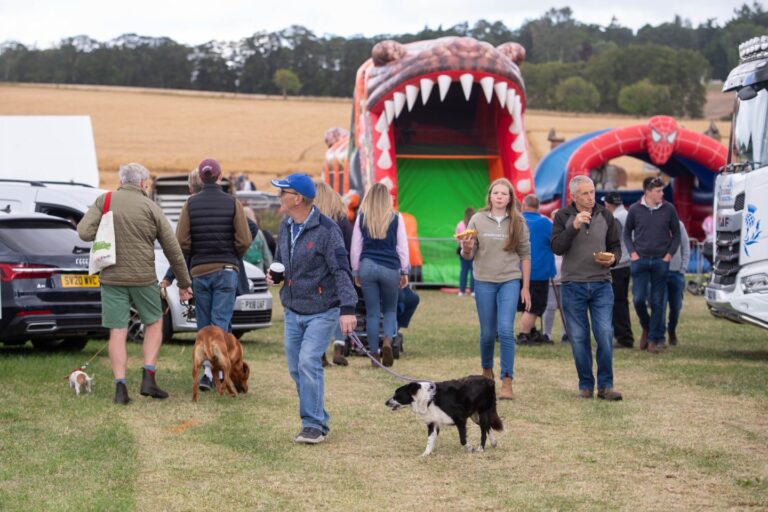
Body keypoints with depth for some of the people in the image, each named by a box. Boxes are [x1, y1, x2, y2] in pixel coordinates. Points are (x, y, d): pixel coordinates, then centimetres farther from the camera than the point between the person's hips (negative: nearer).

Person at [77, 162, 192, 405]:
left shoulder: (104, 201, 0)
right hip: (143, 277, -1)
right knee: (154, 323, 18)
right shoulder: (151, 208, -1)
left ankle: (120, 387, -2)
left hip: (111, 277, 1)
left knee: (117, 332, 5)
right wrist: (184, 283, 12)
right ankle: (148, 379, 8)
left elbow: (84, 232, -11)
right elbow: (173, 249, 2)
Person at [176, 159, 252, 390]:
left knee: (204, 324, 12)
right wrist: (233, 258, 10)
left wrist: (196, 256, 12)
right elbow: (244, 241, -10)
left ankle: (207, 365, 6)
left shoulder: (191, 204, -3)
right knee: (221, 321, 0)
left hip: (199, 269, 1)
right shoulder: (232, 203, -6)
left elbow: (182, 242, -8)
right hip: (227, 270, -1)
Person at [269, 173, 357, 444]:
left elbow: (341, 270, -18)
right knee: (295, 368, 8)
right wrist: (274, 273, 0)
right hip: (292, 311, 7)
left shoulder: (326, 229, -15)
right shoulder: (285, 227, 7)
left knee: (308, 363, -17)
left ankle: (313, 425, -9)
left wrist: (347, 308, -27)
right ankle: (319, 419, 20)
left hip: (321, 311, -7)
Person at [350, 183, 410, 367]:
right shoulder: (396, 218, 0)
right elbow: (402, 247, 3)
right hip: (390, 267, -1)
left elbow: (355, 248, 7)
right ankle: (388, 340, -12)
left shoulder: (362, 218, 4)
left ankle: (374, 355, 5)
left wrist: (356, 272, 16)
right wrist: (405, 272, 10)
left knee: (372, 312, 6)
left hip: (367, 266, 1)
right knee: (390, 309, 14)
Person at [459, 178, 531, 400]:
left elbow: (525, 255, 5)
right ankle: (486, 370, 33)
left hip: (510, 281, -1)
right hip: (484, 281, 1)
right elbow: (468, 256, 3)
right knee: (487, 333, 8)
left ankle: (507, 382, -9)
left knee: (506, 330, -12)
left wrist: (526, 287, 4)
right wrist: (466, 248, -21)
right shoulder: (478, 220, 0)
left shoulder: (518, 223, 0)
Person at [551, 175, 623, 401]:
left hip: (601, 284, 1)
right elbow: (556, 247, -10)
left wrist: (612, 259, -9)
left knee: (605, 335, -6)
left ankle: (605, 385, 2)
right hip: (573, 286, -1)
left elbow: (616, 246, 14)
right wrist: (574, 227, -23)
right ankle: (585, 385, 13)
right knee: (579, 338, 3)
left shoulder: (605, 216, 7)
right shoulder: (563, 217, 1)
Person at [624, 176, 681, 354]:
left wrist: (669, 254, -1)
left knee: (657, 301, 2)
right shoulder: (635, 209, -1)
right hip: (640, 260, 0)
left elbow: (676, 234, 9)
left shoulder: (668, 209, 0)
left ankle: (654, 339, 8)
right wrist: (632, 253, -1)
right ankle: (646, 327, 21)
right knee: (638, 299, -6)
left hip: (660, 261, 0)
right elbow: (627, 233, 10)